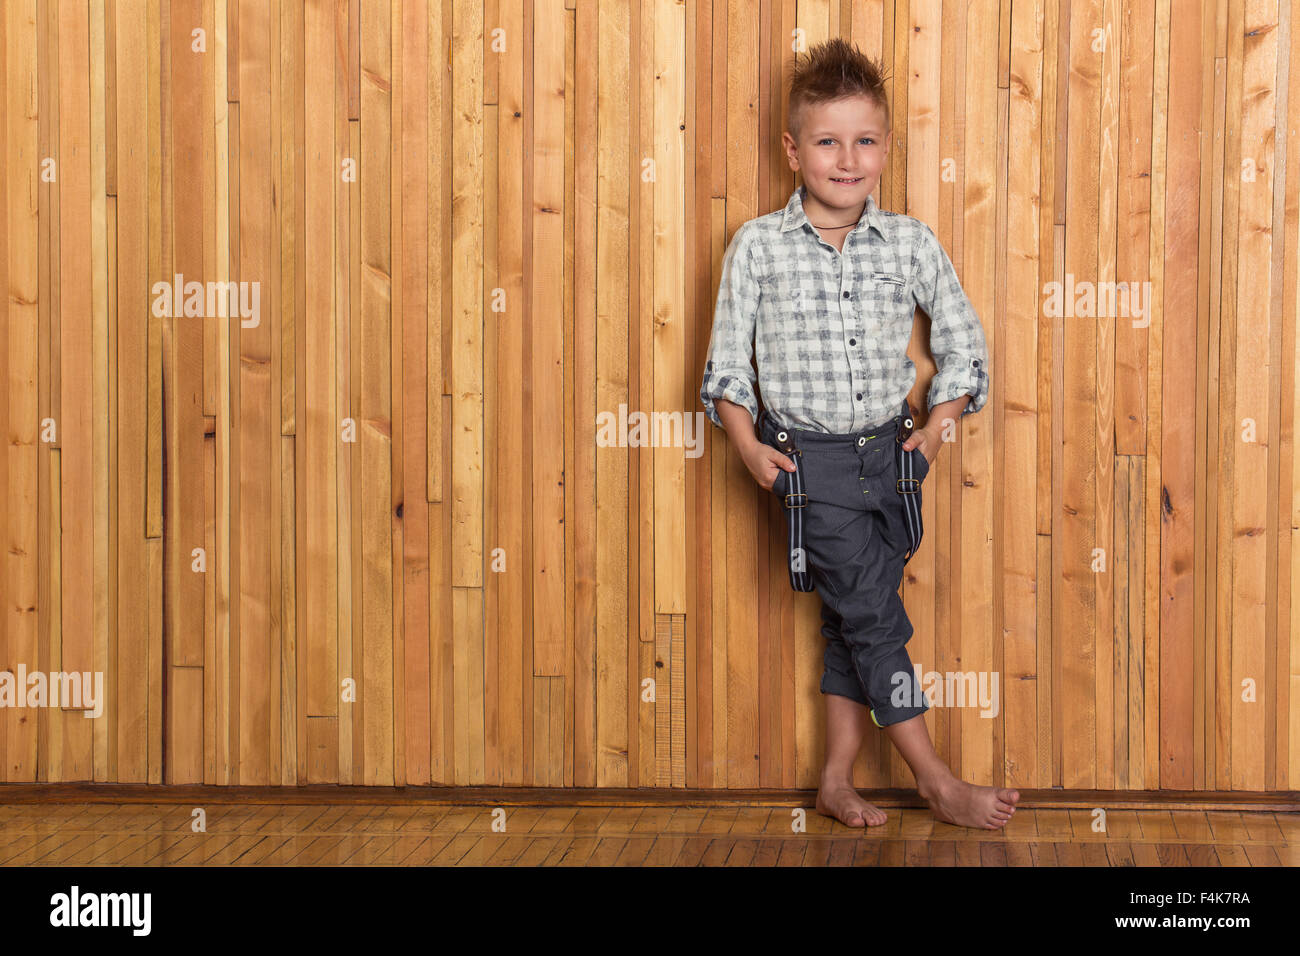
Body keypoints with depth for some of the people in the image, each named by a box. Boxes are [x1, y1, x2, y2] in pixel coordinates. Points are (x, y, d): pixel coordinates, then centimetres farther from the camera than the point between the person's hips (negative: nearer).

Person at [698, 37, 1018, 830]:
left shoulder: (912, 242, 0)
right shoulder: (758, 246, -6)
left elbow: (963, 340, 9)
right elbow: (728, 357, 0)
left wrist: (939, 424, 0)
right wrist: (748, 444, -8)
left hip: (890, 452, 3)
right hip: (809, 460, -3)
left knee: (856, 620, 10)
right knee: (874, 617, -4)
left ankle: (838, 779, 21)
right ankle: (938, 782, 5)